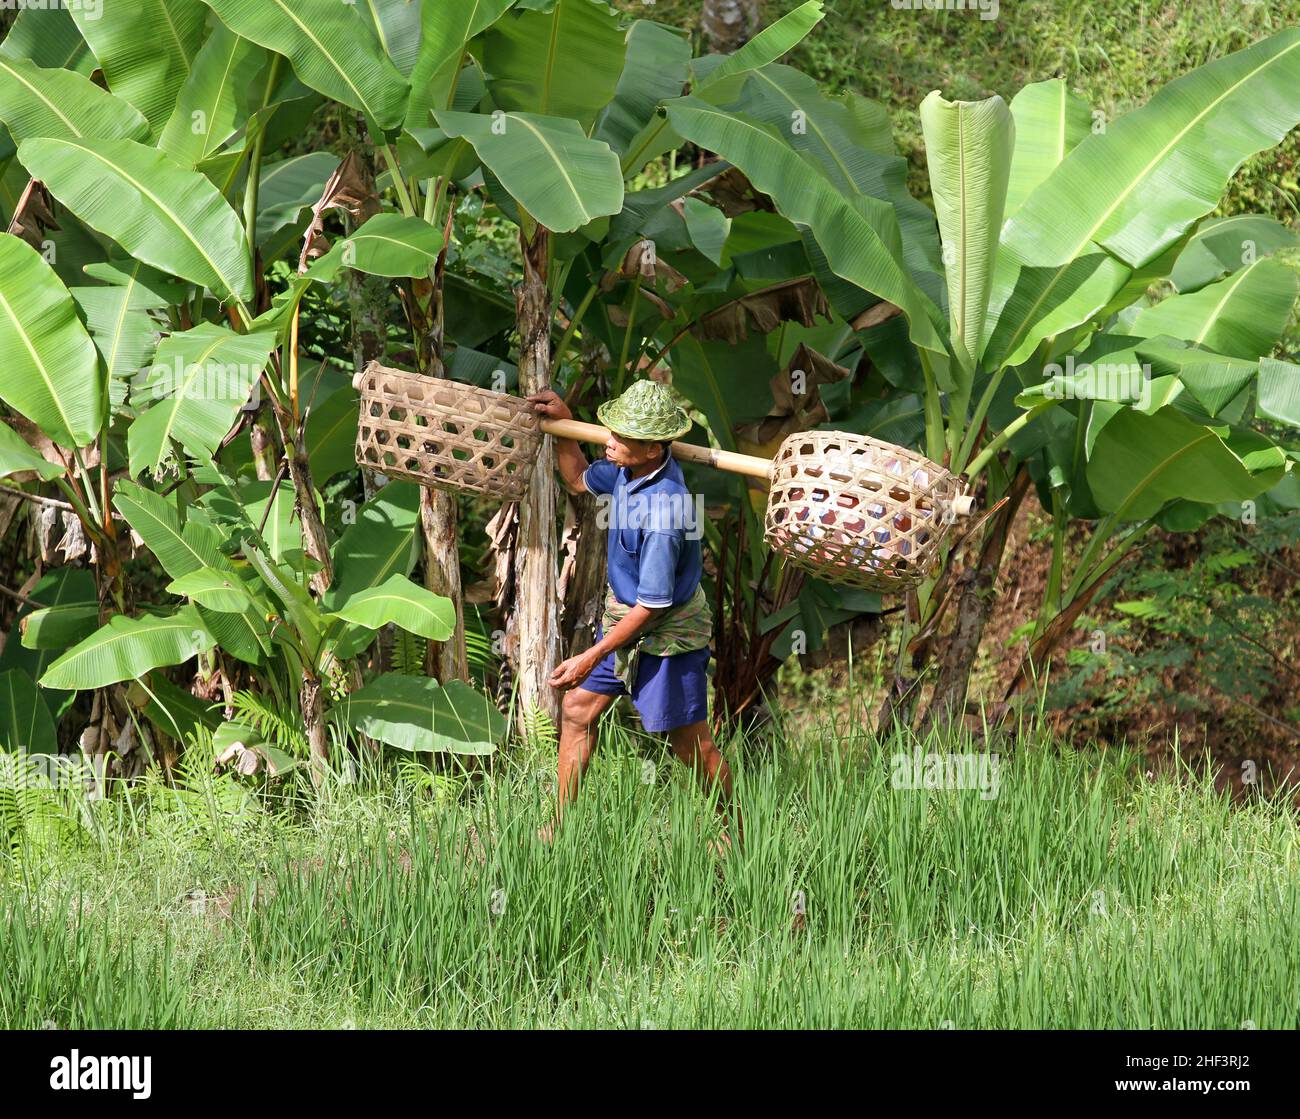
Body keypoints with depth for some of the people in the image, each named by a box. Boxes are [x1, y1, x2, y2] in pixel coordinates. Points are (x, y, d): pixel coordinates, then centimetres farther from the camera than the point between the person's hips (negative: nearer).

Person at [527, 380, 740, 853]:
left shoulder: (663, 507, -33)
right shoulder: (629, 470, -7)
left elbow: (653, 605, -27)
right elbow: (579, 480, 19)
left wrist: (593, 657, -23)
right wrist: (563, 424, 4)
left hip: (665, 633, -9)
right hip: (622, 615, 9)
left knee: (689, 741, 4)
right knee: (577, 710, 12)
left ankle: (734, 835, 23)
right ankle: (559, 828, 22)